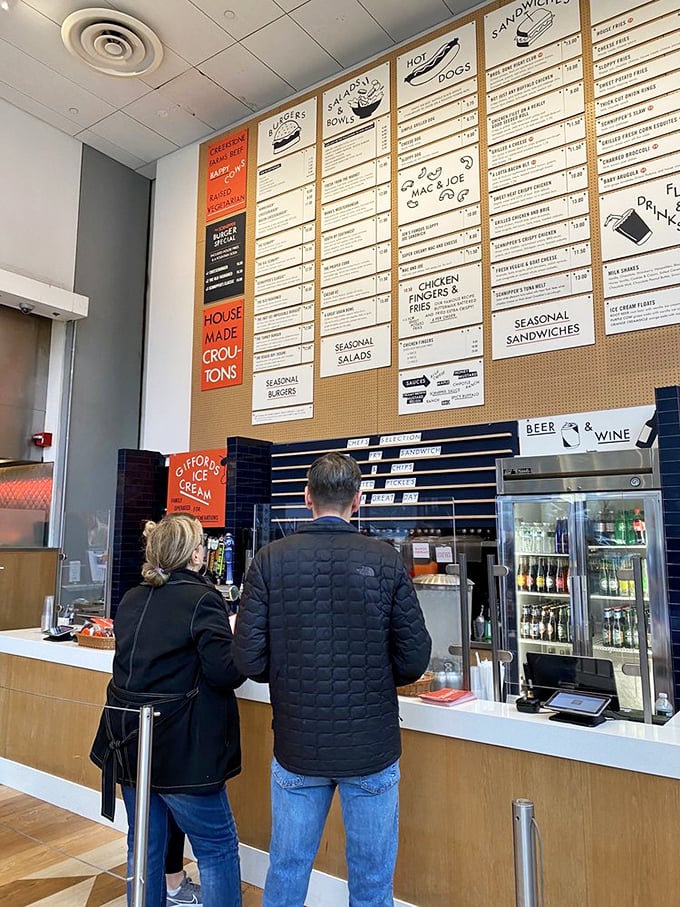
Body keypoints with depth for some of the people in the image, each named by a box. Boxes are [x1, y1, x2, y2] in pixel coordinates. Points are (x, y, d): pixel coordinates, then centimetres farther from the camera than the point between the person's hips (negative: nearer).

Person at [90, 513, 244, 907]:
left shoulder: (132, 599, 6)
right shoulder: (202, 598, -17)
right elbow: (226, 673, -21)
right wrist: (238, 636, -3)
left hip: (128, 741, 7)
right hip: (179, 748, -7)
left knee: (146, 844, 20)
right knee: (218, 846, 9)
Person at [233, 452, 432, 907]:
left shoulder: (270, 561, -9)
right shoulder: (386, 561, -10)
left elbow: (249, 659, -8)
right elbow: (414, 659, -7)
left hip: (297, 748, 1)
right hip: (372, 748, -1)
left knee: (286, 870, 19)